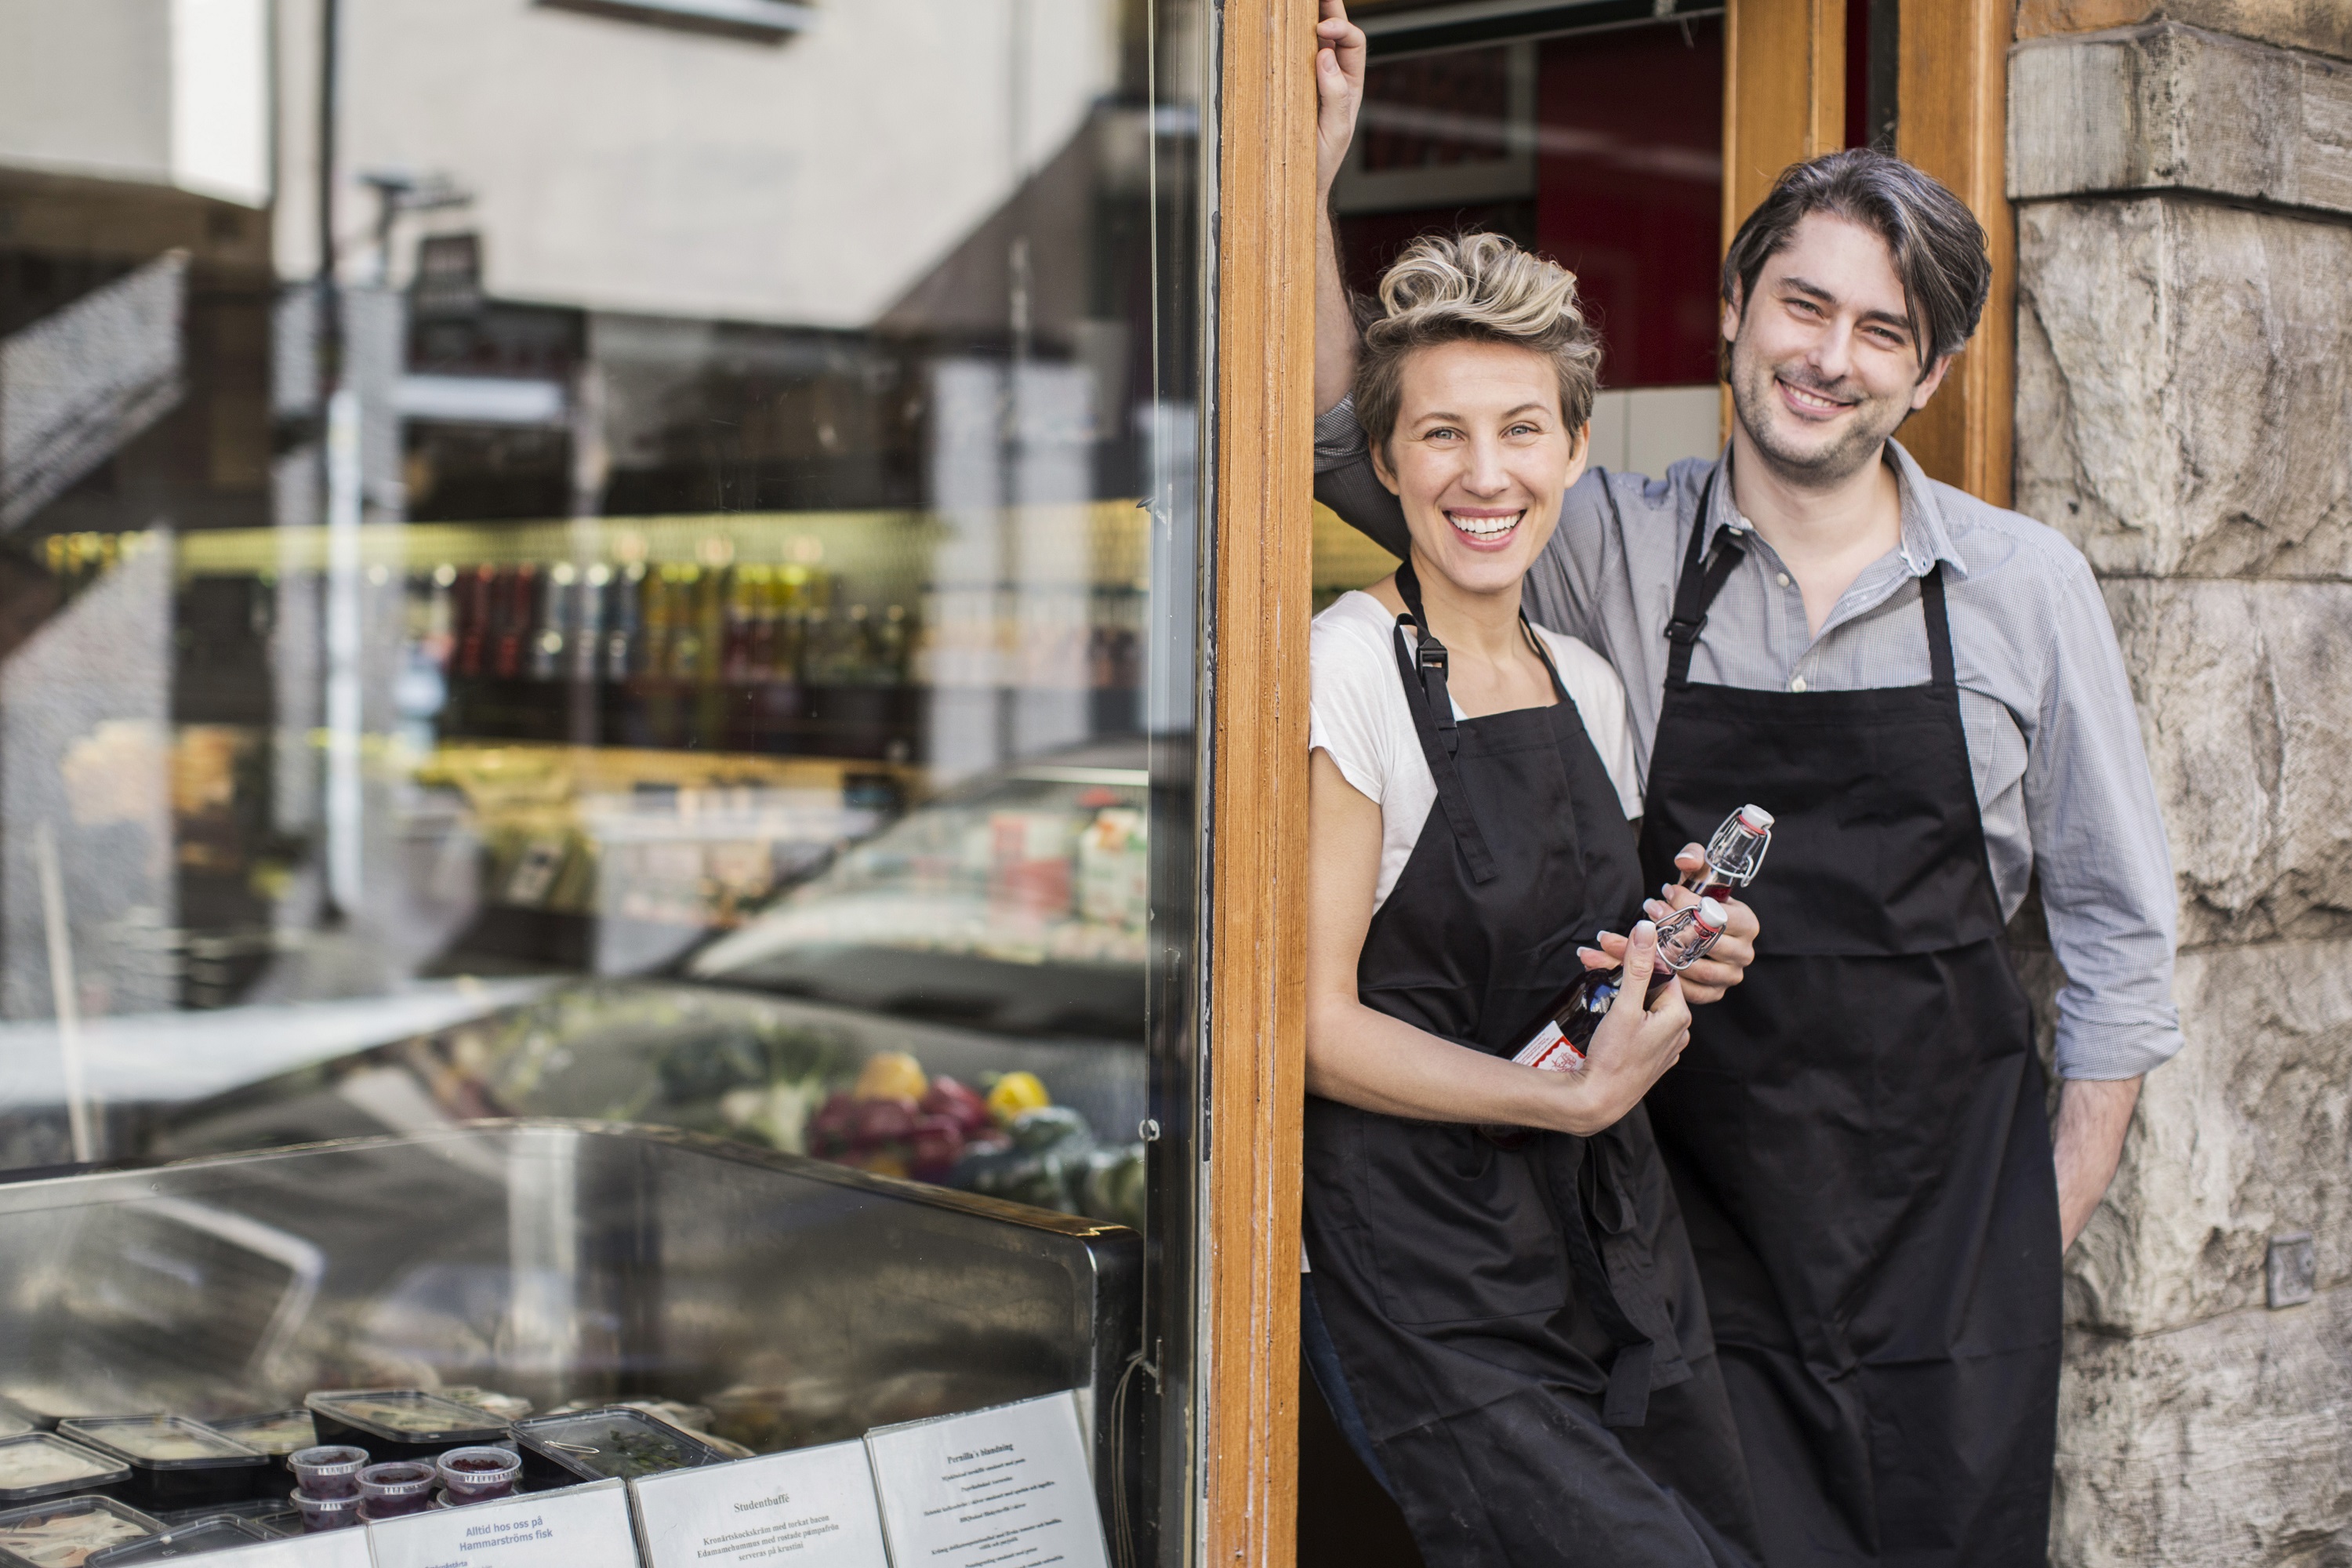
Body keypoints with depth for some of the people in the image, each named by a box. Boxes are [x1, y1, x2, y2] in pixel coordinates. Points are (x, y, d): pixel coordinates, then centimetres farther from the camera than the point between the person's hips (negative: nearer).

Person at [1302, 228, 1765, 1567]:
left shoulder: (1589, 686, 10)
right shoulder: (1349, 670, -11)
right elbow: (1319, 1022, -14)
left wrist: (1679, 966, 1)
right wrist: (1577, 1096, -20)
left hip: (1617, 1243, 7)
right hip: (1429, 1282, -7)